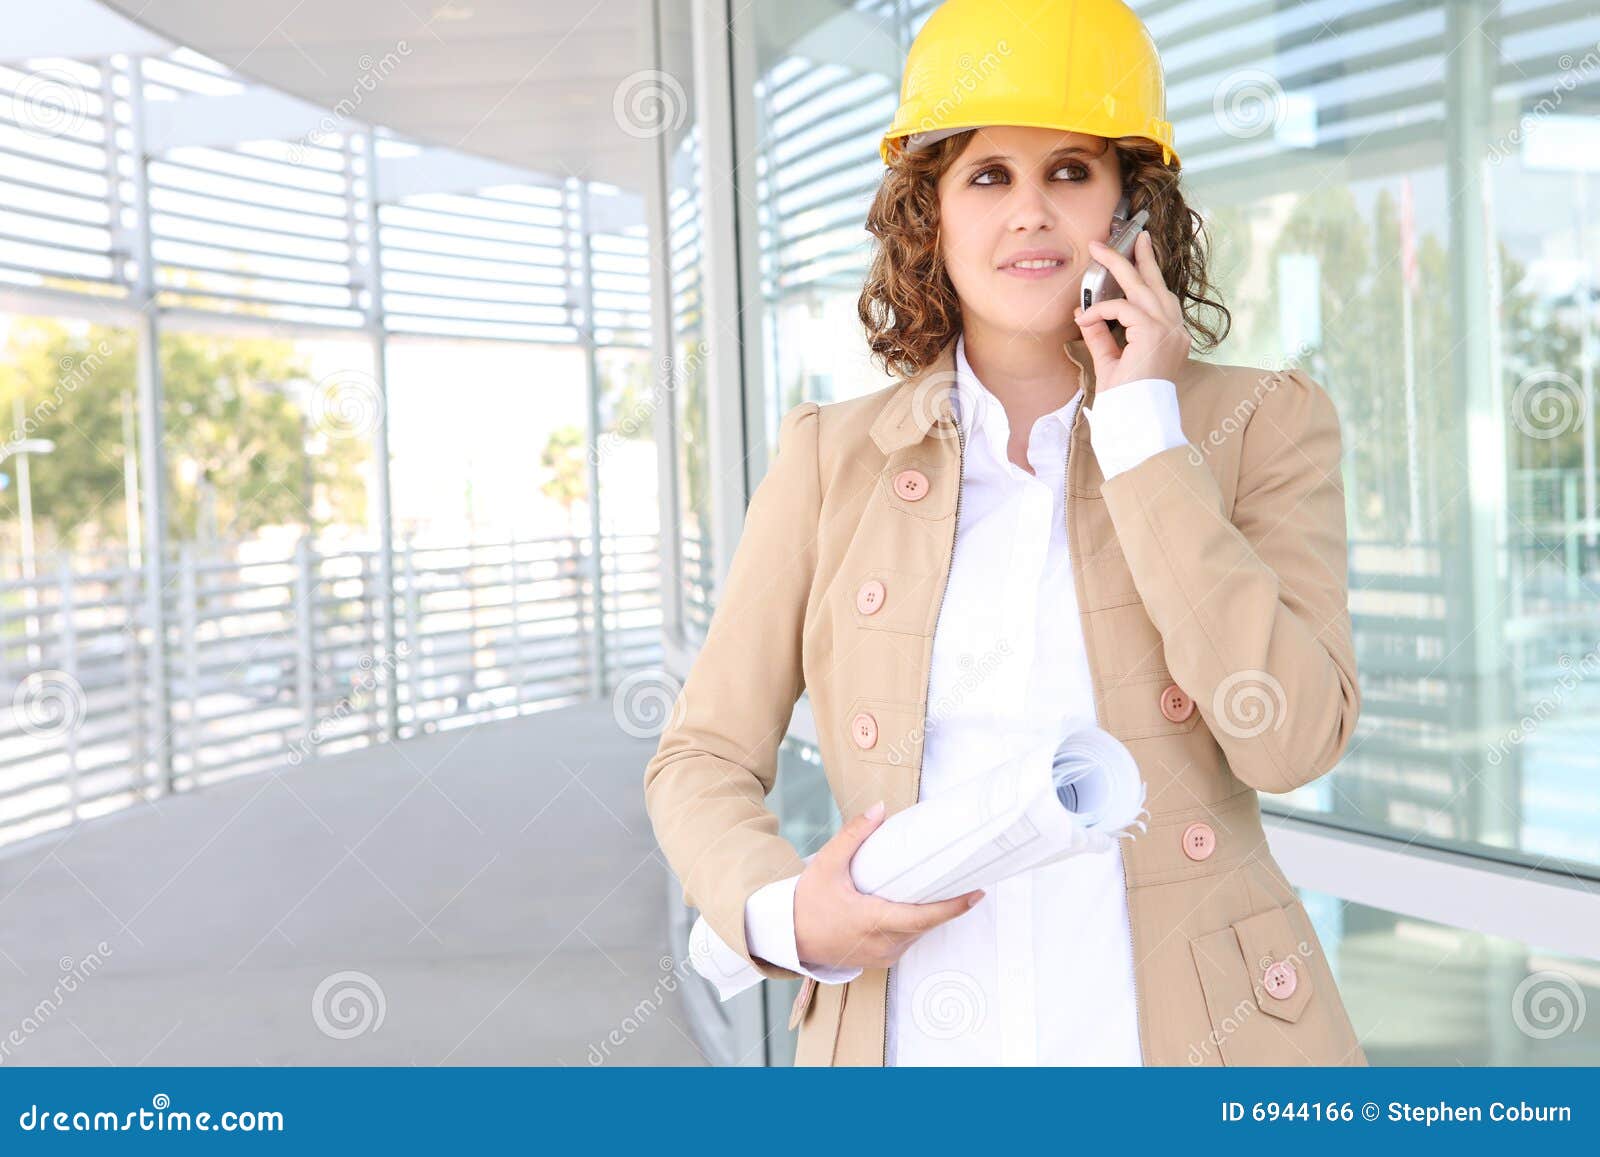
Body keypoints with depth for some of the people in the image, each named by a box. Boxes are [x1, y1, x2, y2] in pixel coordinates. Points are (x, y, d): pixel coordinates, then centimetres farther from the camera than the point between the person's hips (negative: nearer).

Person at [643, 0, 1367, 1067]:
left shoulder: (1258, 423, -1)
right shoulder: (834, 457, 2)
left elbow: (1292, 738, -14)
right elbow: (704, 760, 4)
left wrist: (1140, 426, -13)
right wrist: (783, 913, -15)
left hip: (1195, 1031, -1)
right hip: (912, 1034, 1)